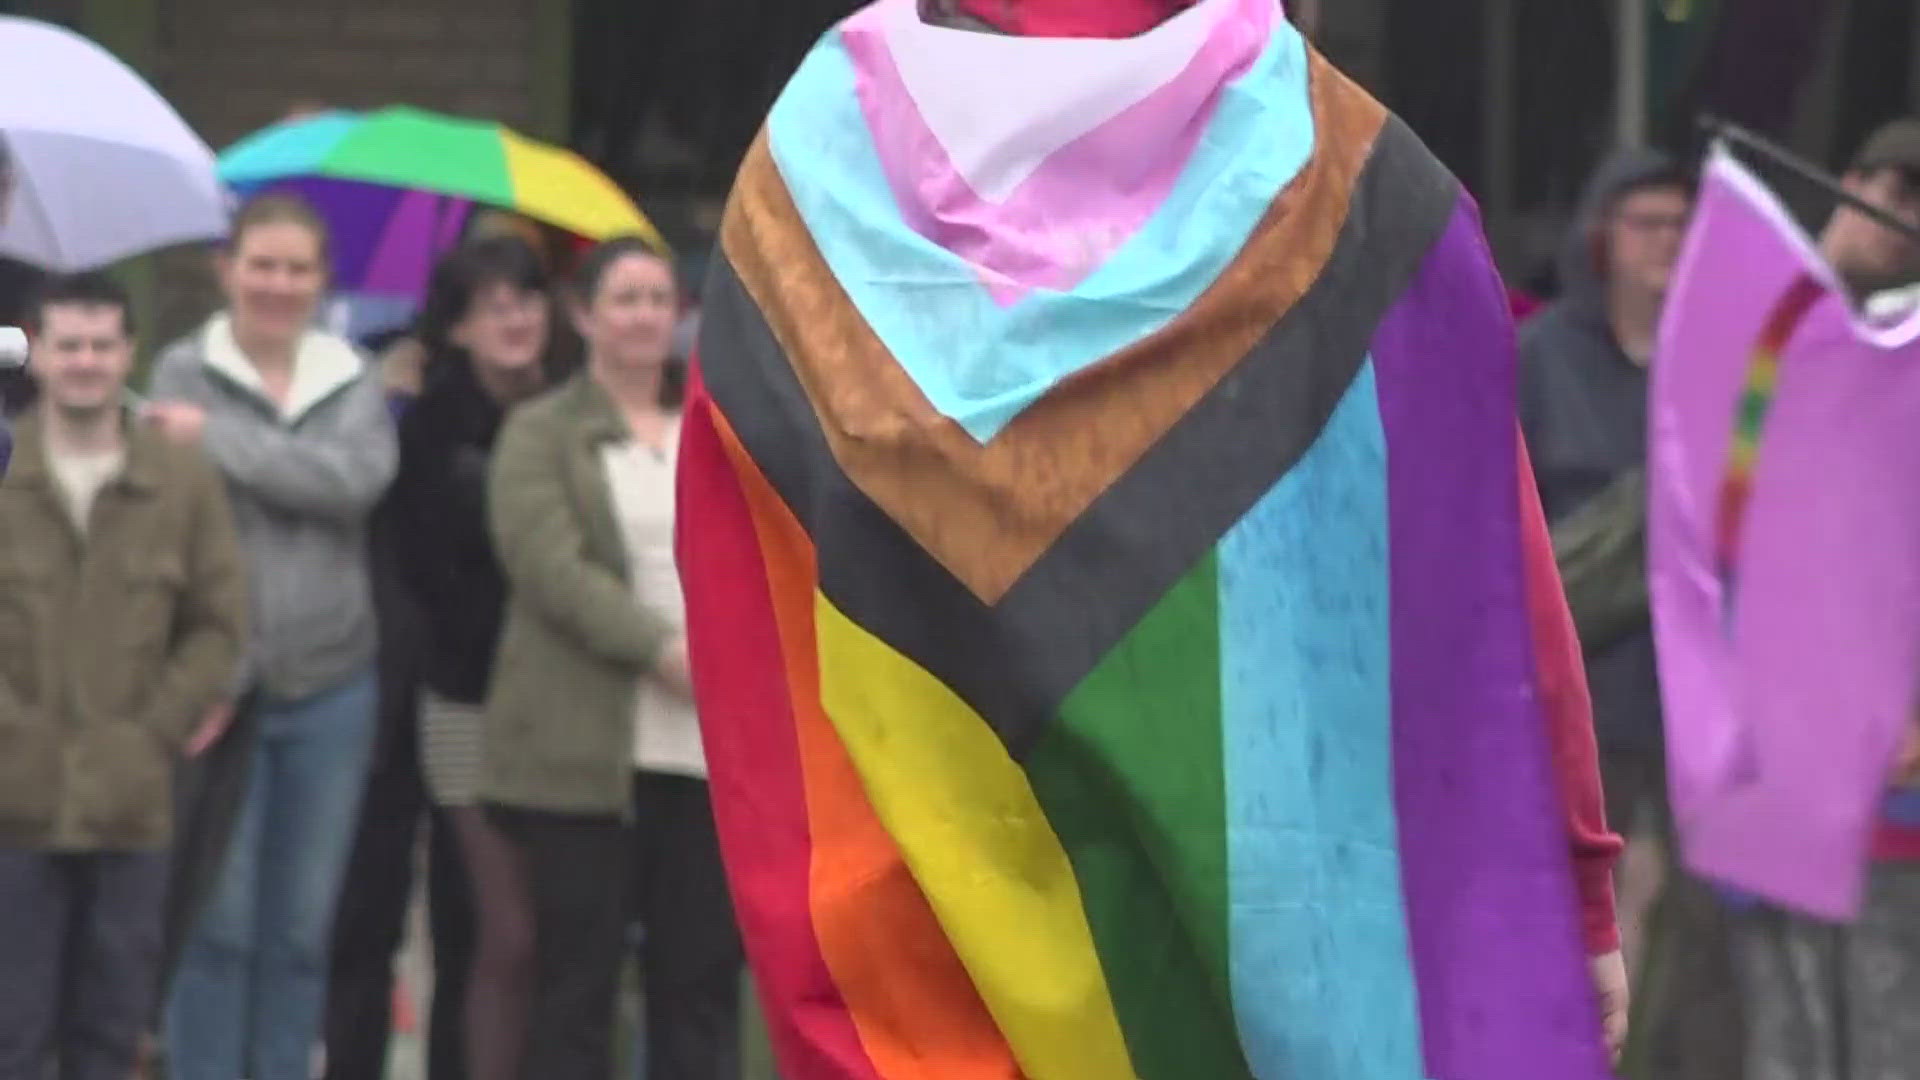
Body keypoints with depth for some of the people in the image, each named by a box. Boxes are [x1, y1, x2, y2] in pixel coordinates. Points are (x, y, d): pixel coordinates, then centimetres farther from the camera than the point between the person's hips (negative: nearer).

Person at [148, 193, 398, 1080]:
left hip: (329, 690, 3)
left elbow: (360, 478, -12)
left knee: (301, 930, 9)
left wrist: (218, 439, -15)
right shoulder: (185, 374, -2)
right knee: (219, 923, -4)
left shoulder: (353, 383, 9)